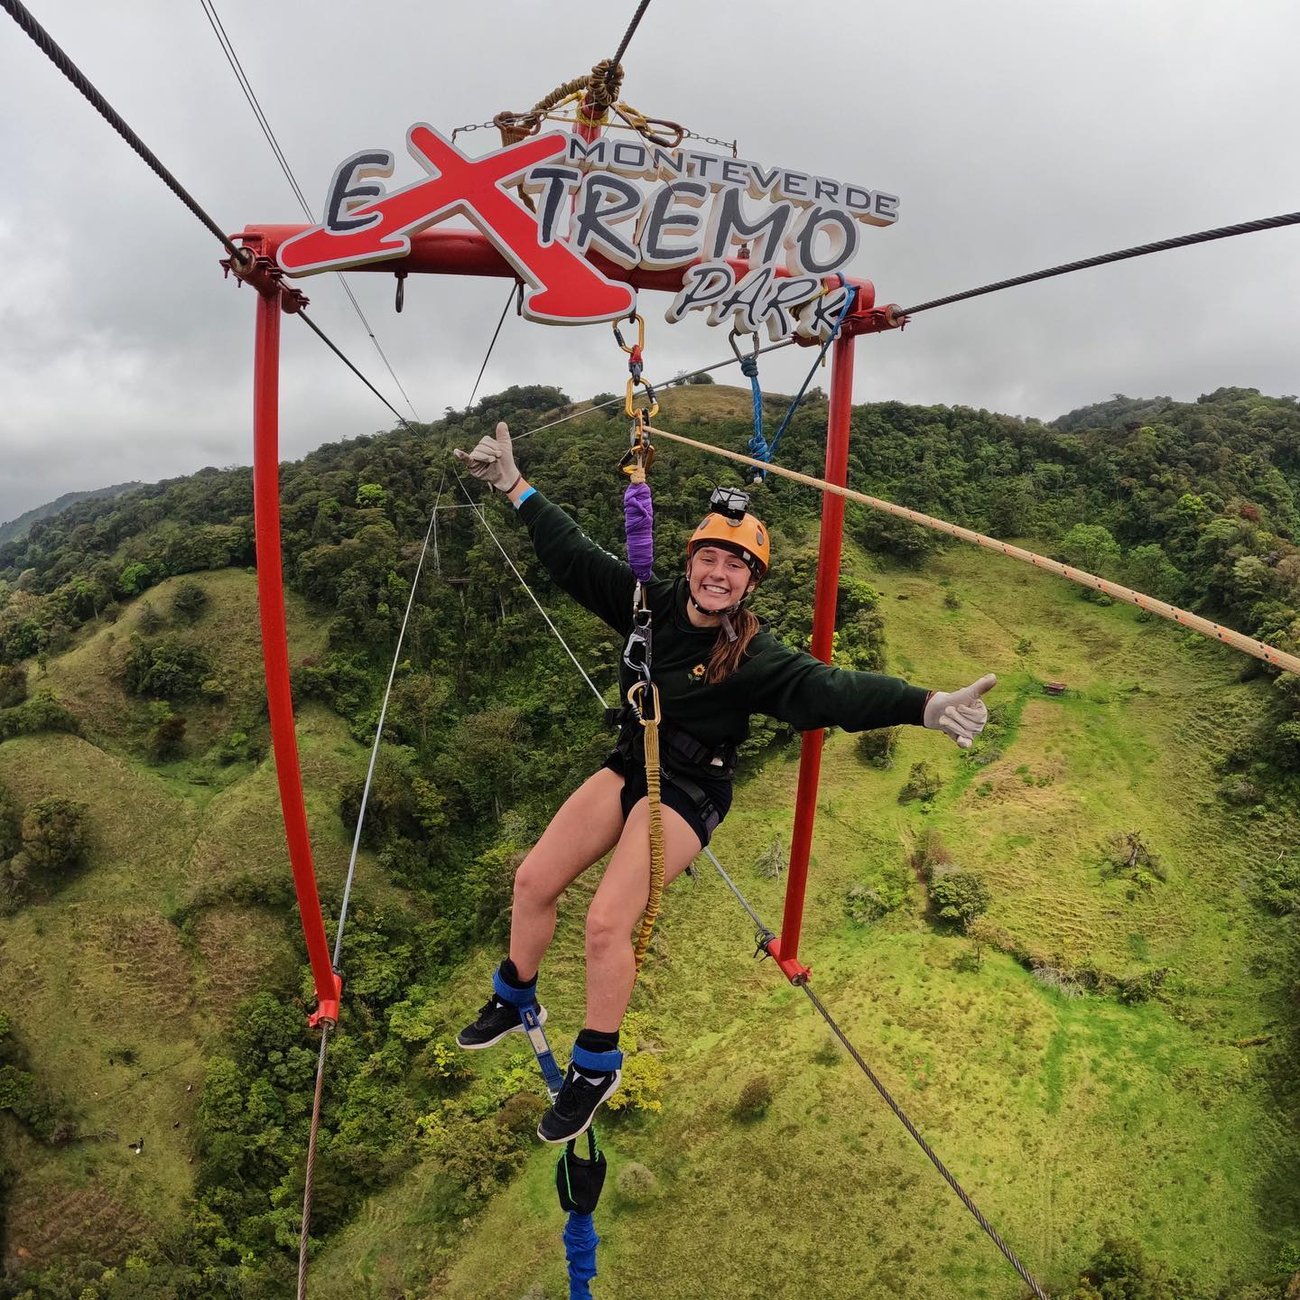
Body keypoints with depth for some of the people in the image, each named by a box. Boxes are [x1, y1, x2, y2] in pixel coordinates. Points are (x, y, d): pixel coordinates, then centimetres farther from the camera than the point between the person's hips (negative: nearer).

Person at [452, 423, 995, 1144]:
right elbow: (575, 558, 2)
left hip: (689, 794, -6)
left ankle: (596, 1069, 10)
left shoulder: (754, 655, -18)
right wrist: (514, 486, 4)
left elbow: (831, 688, -32)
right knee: (532, 881, 4)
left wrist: (924, 705, -47)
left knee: (606, 923, -15)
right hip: (628, 766, 6)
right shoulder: (654, 604, -4)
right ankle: (514, 1002, 33)